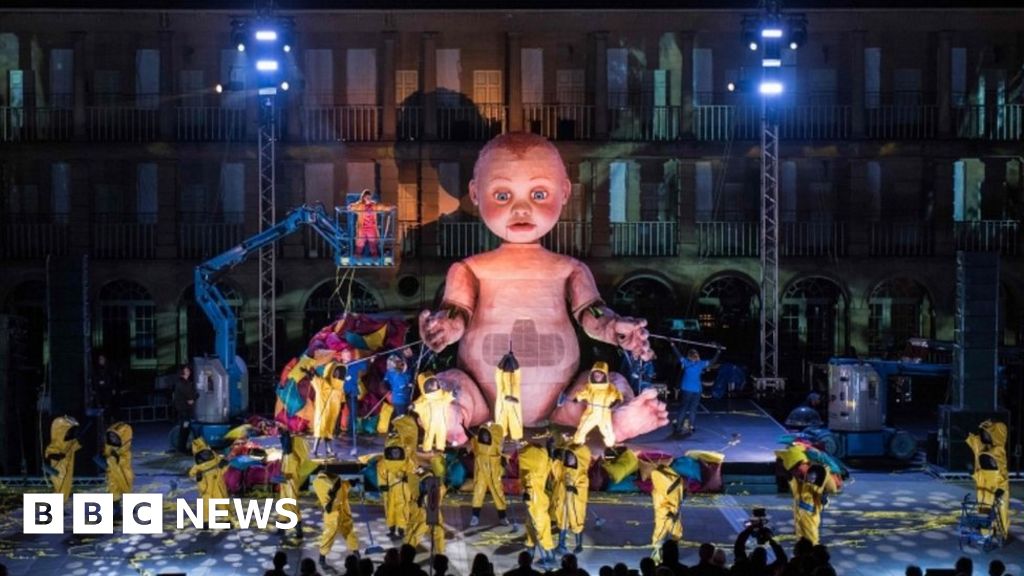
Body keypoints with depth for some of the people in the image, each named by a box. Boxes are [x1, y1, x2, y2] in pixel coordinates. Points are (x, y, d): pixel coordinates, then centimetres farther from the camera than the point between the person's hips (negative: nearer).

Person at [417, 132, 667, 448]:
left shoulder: (569, 269, 10)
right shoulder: (470, 270, 8)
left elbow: (591, 314, -1)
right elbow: (456, 315, -2)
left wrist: (615, 328, -25)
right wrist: (442, 326, -28)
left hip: (557, 406, 1)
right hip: (484, 406, -1)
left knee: (614, 385, -17)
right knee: (446, 384, -27)